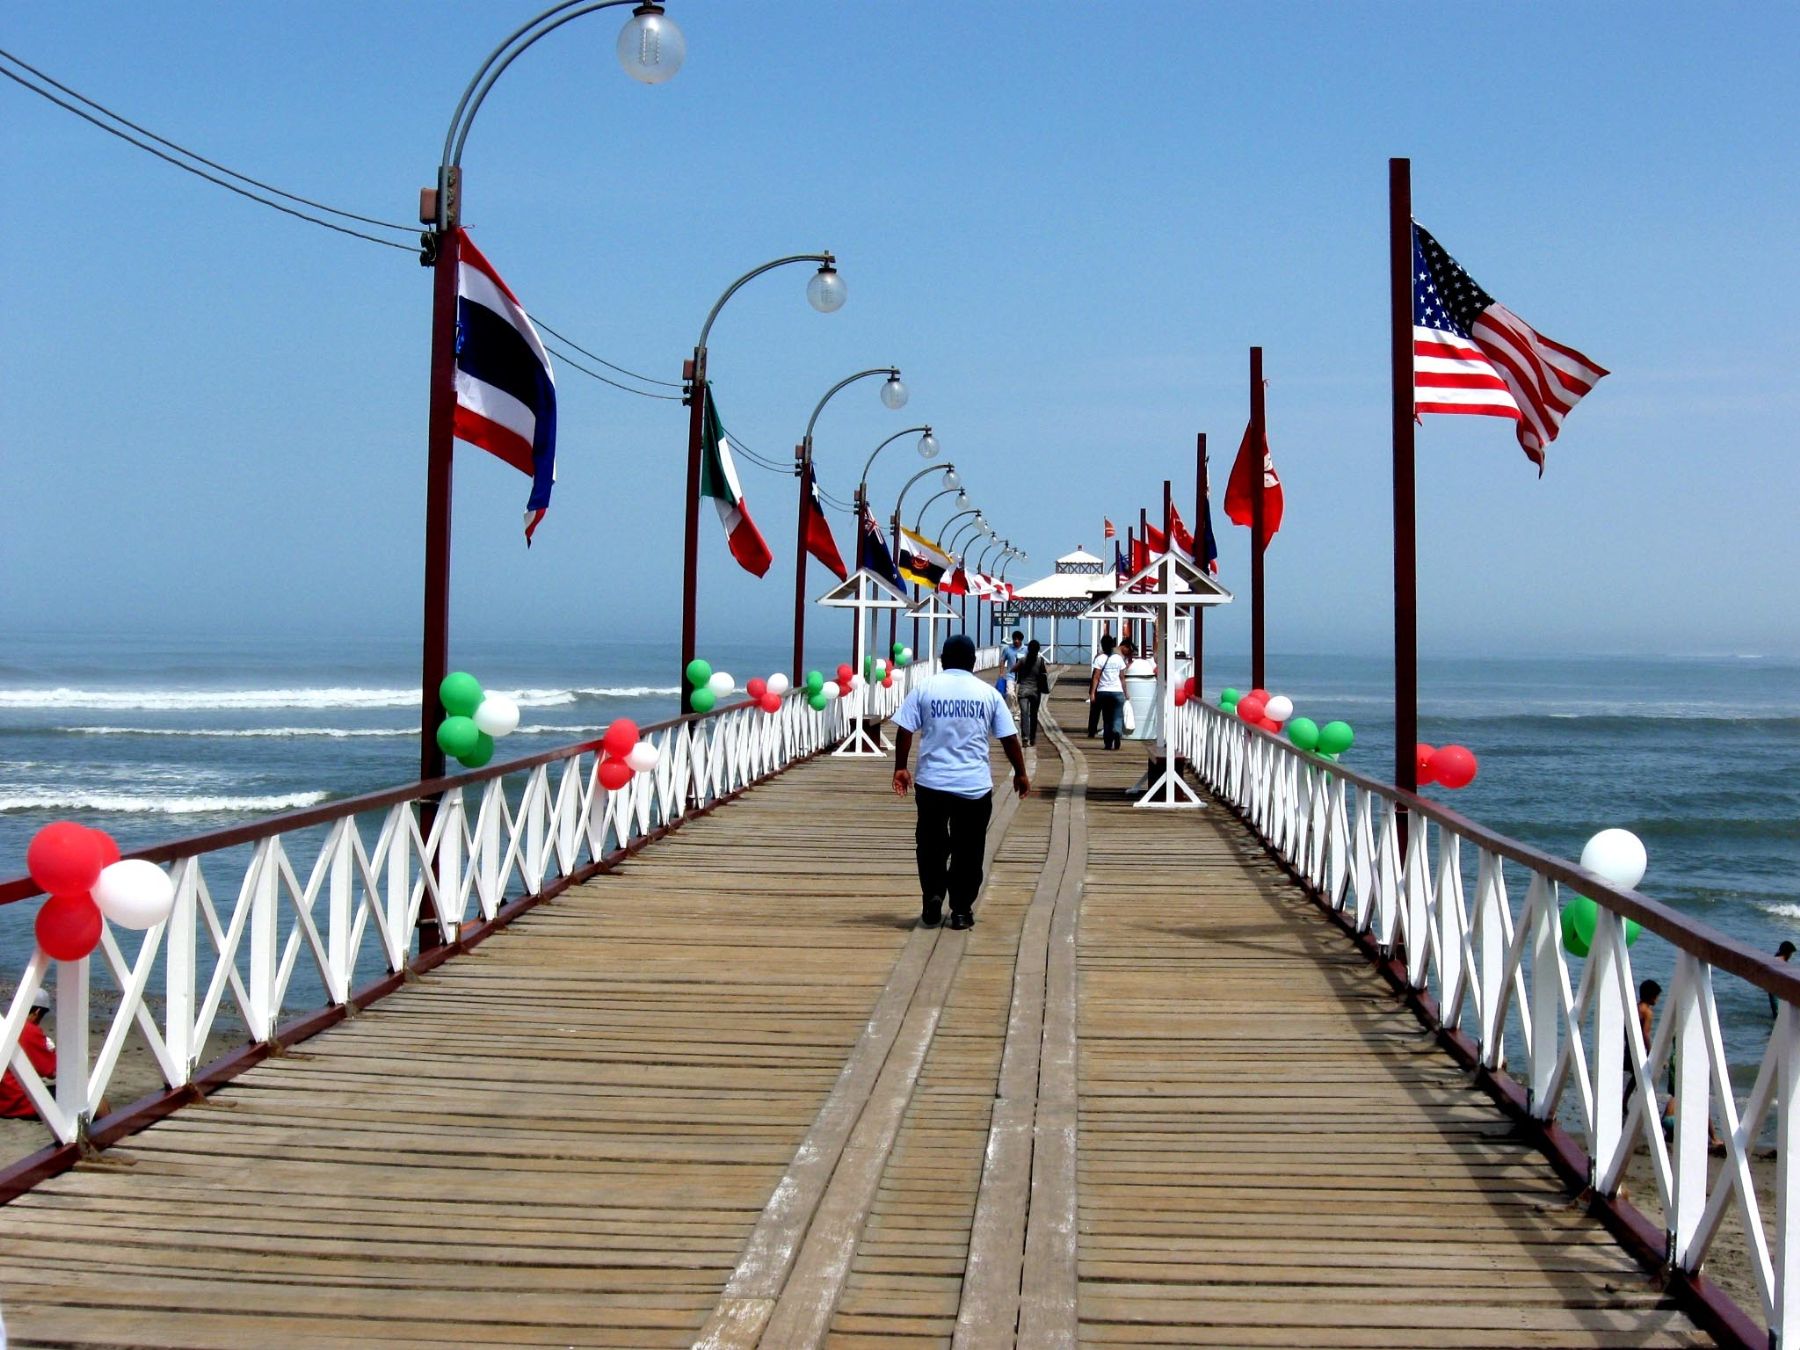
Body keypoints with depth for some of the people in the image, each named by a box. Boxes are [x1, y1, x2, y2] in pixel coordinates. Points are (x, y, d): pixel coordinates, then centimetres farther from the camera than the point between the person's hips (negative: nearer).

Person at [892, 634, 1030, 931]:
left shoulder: (925, 689, 0)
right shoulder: (988, 693, 2)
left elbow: (905, 731, -3)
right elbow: (1009, 739, 3)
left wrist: (900, 768, 7)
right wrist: (1020, 774, 14)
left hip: (932, 783, 0)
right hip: (975, 786, 0)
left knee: (931, 845, 15)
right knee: (968, 850, 9)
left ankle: (932, 899, 3)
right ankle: (961, 911, 11)